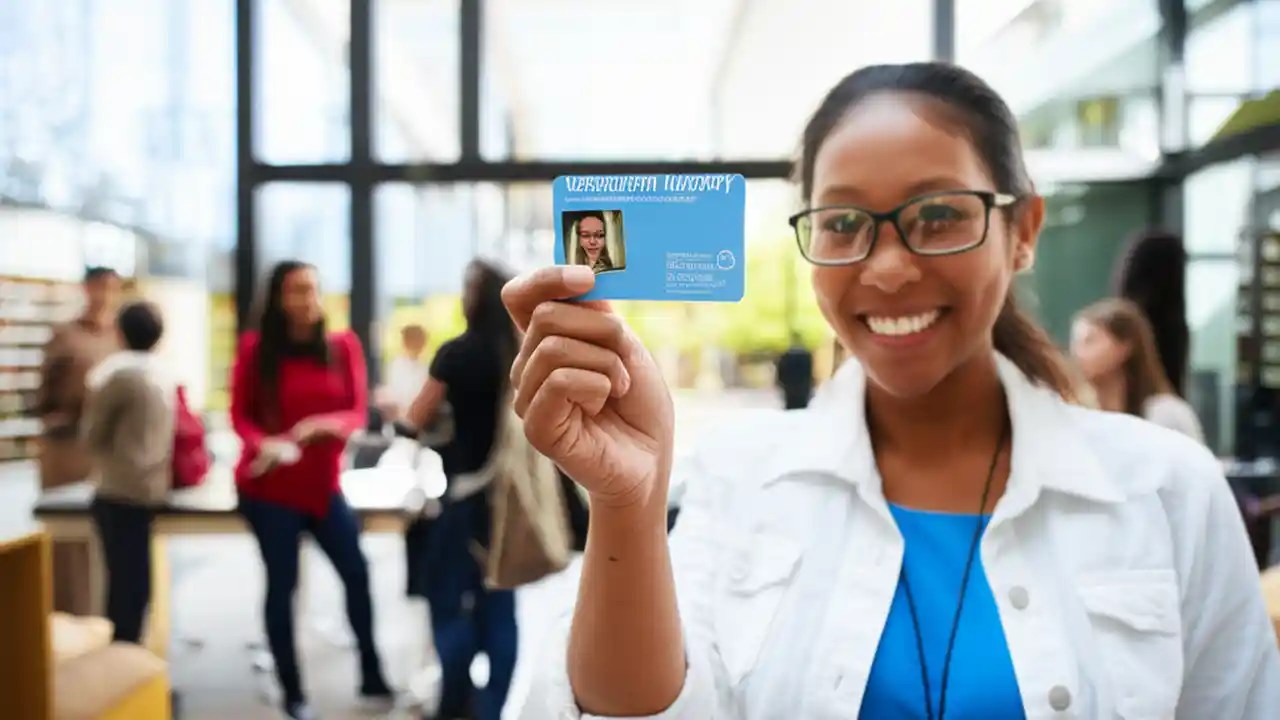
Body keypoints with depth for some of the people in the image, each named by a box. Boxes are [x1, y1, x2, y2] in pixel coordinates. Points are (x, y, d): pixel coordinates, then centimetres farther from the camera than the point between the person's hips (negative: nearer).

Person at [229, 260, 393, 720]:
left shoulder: (343, 346, -2)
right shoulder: (255, 348, -7)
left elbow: (357, 412, -2)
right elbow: (240, 414, -4)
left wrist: (327, 424, -23)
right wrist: (262, 443, -24)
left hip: (324, 483, 2)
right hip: (270, 487, -2)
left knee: (357, 573, -1)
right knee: (282, 583, 5)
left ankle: (372, 677, 15)